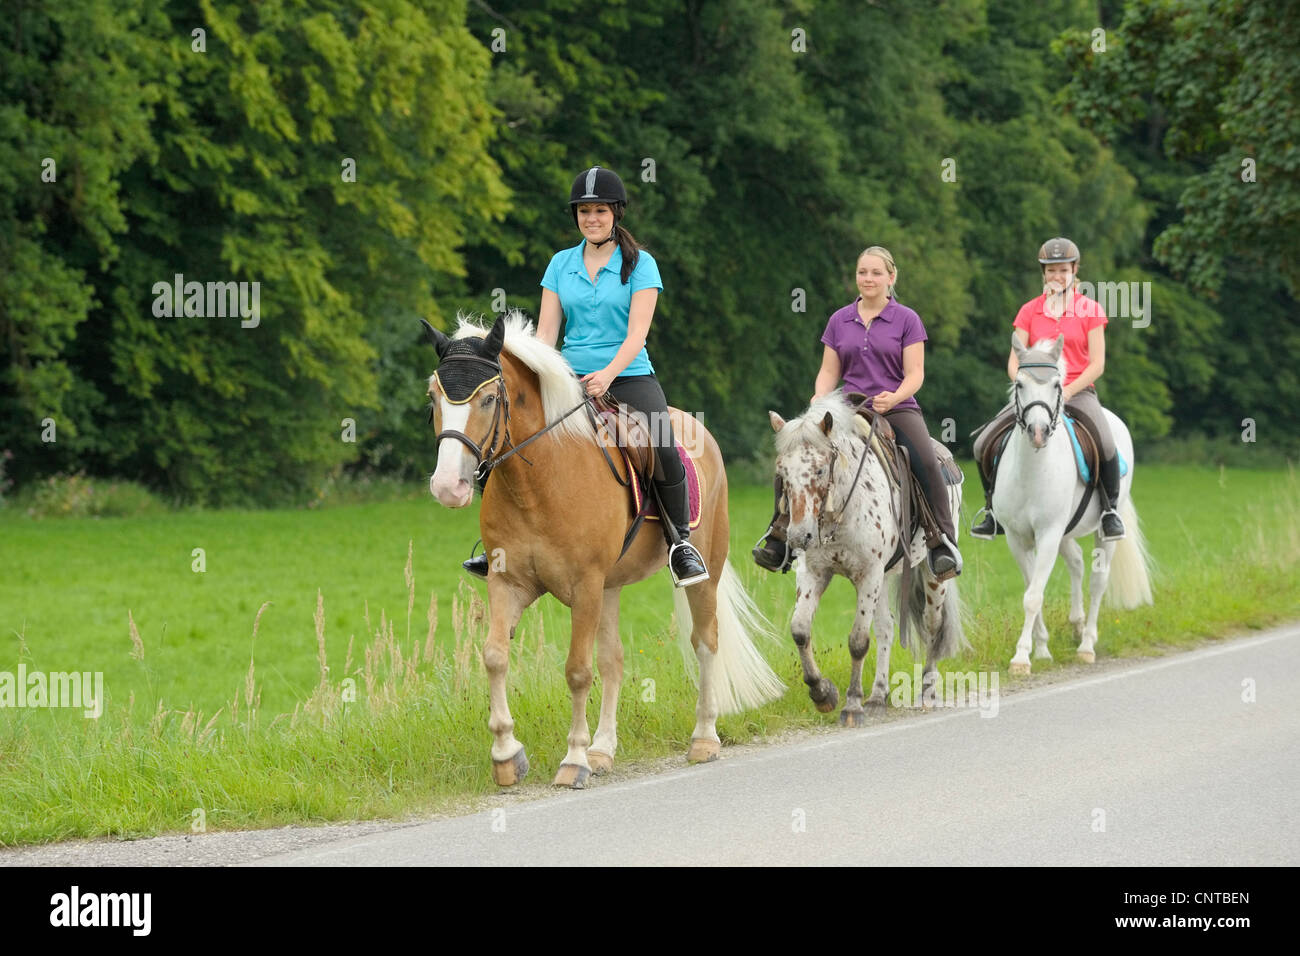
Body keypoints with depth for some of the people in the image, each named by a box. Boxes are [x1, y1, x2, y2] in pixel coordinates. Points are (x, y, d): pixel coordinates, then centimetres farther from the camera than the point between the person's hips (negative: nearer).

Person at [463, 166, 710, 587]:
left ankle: (681, 543, -12)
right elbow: (546, 331, 5)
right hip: (571, 376, 3)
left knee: (662, 447, -28)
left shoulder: (640, 264, -1)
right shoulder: (561, 264, 9)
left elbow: (636, 333, -11)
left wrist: (608, 375, -28)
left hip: (629, 375, -3)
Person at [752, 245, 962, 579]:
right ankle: (779, 541, -11)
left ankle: (943, 544, -27)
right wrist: (819, 399, -10)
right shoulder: (839, 321, 13)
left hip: (897, 408, -3)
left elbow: (915, 373, -3)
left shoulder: (906, 320, 3)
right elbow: (829, 372, 12)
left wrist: (894, 398, -24)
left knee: (926, 462, -32)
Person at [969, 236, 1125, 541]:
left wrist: (1066, 391, -16)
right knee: (983, 444, -13)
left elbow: (1097, 363, -3)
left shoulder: (1090, 310, 2)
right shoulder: (1029, 311, 8)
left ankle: (1109, 508, -7)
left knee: (1106, 445, -31)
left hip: (1078, 391, -3)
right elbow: (1014, 362, 4)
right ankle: (994, 511, 7)